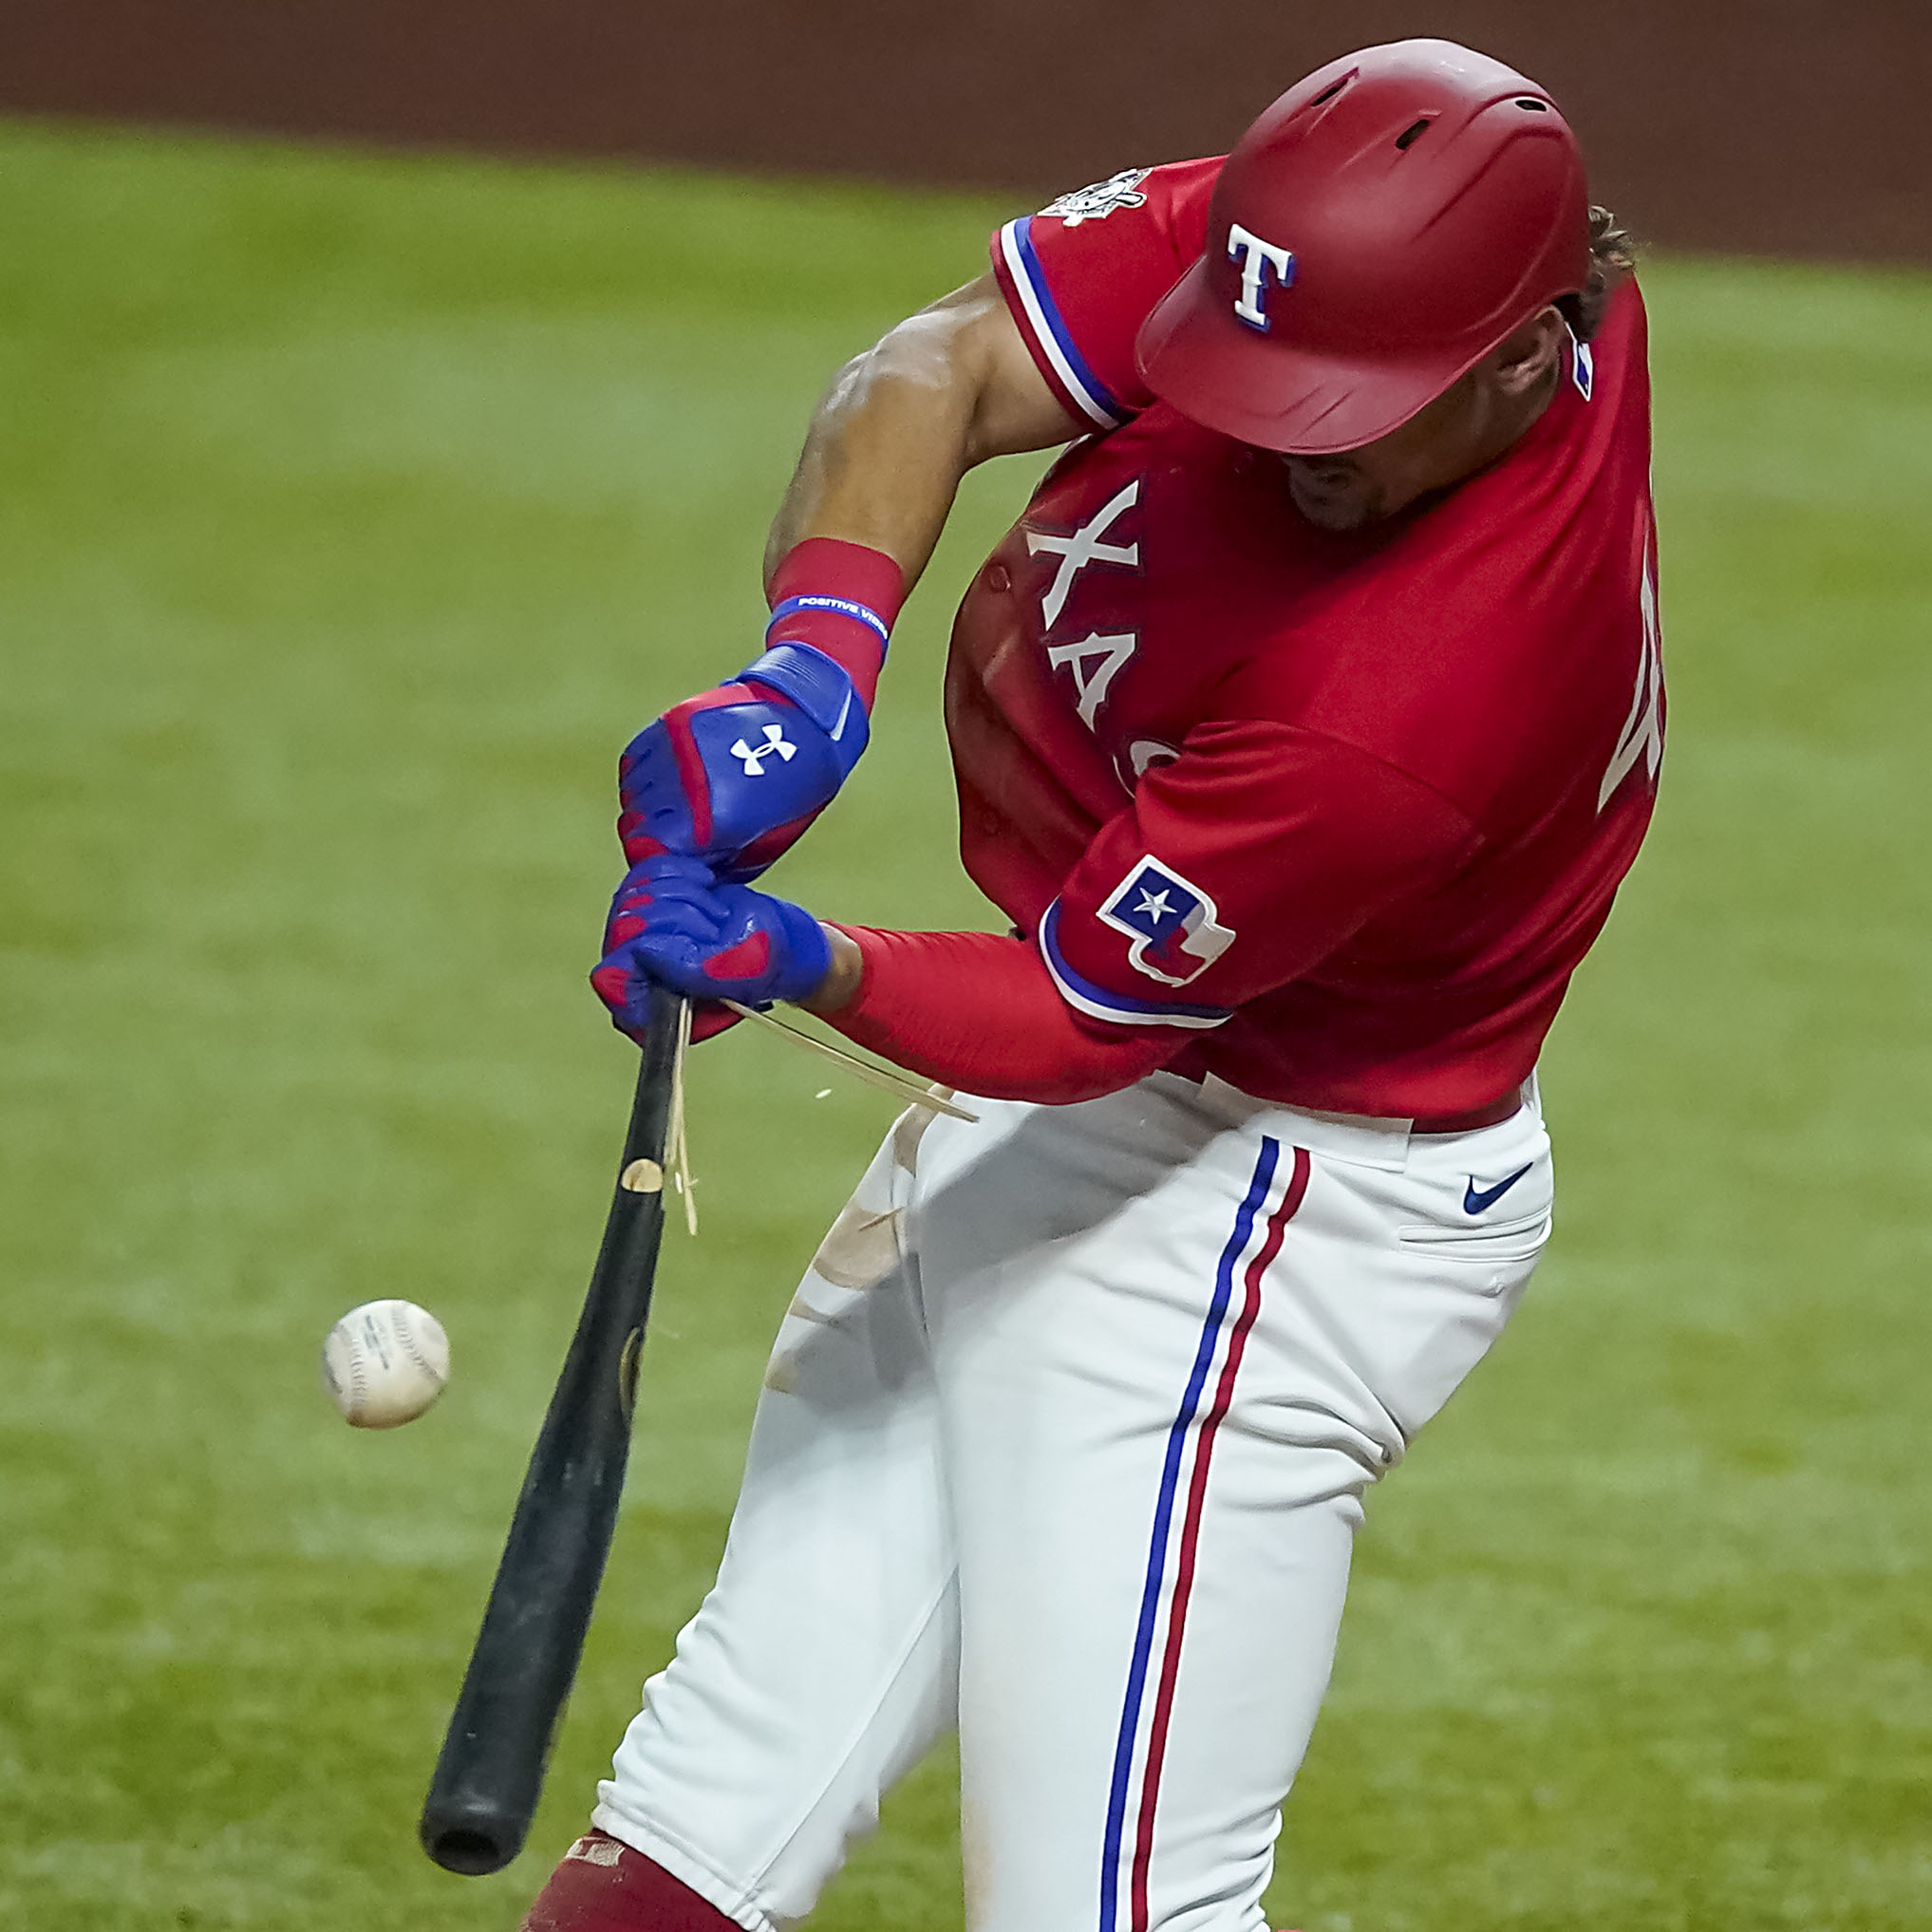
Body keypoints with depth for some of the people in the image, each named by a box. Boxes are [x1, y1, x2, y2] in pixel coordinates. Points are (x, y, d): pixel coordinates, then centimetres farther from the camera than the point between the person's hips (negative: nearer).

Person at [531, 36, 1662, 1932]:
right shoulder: (1298, 237, -16)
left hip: (1258, 1193, -8)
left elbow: (1079, 1020, -26)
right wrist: (819, 655, -28)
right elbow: (945, 365, -12)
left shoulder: (1420, 705, -35)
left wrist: (804, 964, -41)